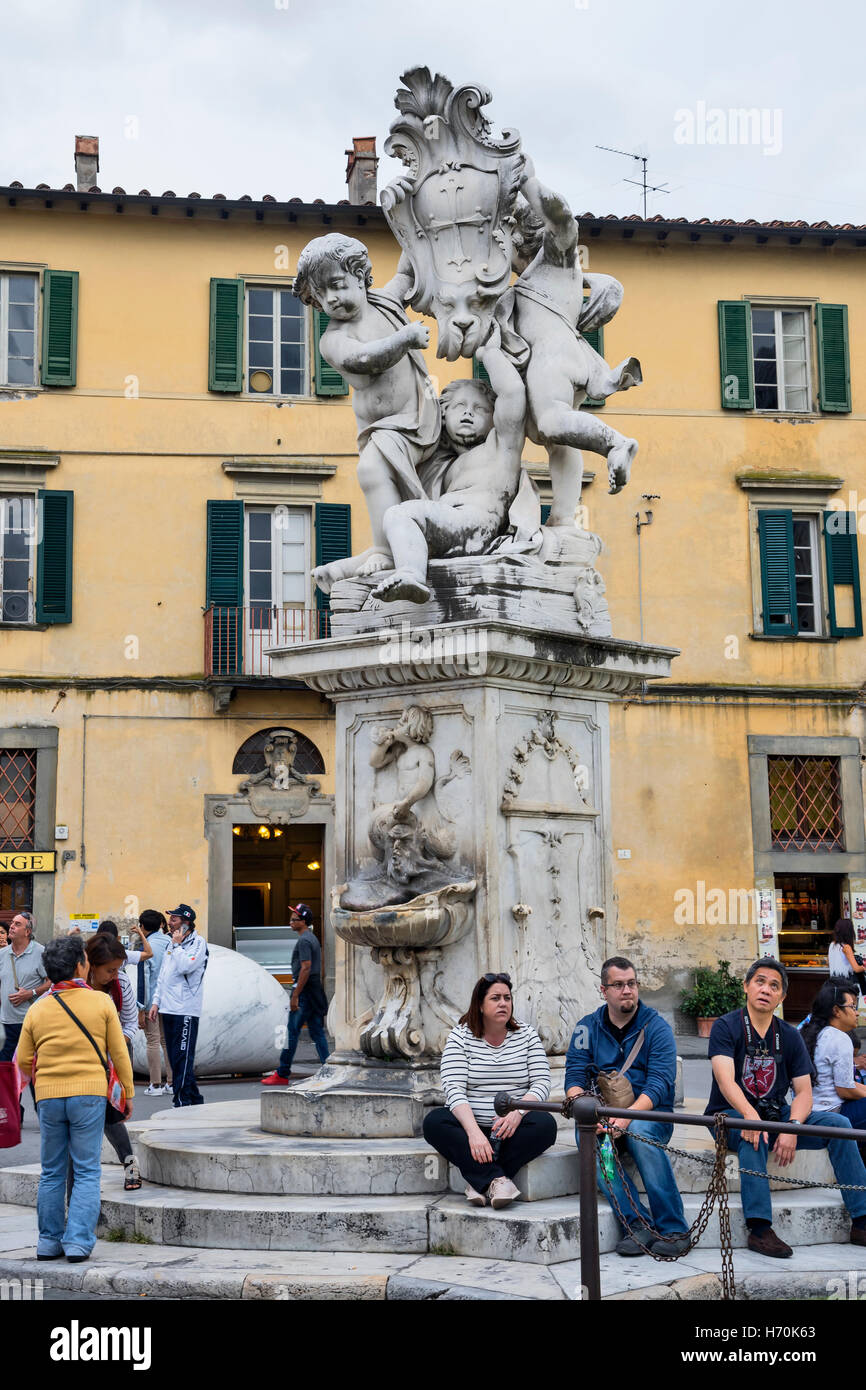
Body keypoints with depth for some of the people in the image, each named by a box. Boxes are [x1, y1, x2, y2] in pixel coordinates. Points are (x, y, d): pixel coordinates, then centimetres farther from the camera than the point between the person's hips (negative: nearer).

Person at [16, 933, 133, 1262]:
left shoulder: (37, 1010, 4)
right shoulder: (101, 1002, -3)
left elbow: (23, 1061, 10)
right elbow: (118, 1053, 0)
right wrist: (128, 1091, 11)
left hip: (48, 1096, 3)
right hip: (89, 1092, -2)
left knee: (51, 1172, 13)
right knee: (86, 1171, 3)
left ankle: (49, 1241, 16)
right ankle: (78, 1241, -3)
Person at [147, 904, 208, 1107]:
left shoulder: (198, 943, -6)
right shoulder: (171, 944, 19)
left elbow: (185, 966, -22)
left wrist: (177, 945, -10)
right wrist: (156, 1002, 16)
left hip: (186, 1010, -8)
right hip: (168, 1009, 8)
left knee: (183, 1058, -9)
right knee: (175, 1058, 10)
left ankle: (182, 1101, -8)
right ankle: (194, 1098, 17)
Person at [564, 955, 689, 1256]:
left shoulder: (656, 1027, 0)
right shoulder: (587, 1028, 9)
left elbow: (659, 1084, -12)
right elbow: (574, 1078, 0)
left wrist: (627, 1117, -30)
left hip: (648, 1114, -2)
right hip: (602, 1116, 2)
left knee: (640, 1133, -35)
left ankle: (673, 1228, -25)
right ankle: (637, 1223, -28)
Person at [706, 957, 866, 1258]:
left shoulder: (790, 1036, 6)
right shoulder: (726, 1026, -7)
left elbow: (804, 1092, -2)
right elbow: (725, 1080, -22)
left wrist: (792, 1127, -23)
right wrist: (749, 1114, -41)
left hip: (775, 1114, 5)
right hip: (730, 1114, -4)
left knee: (838, 1123, -15)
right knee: (754, 1133, -38)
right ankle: (759, 1228, -38)